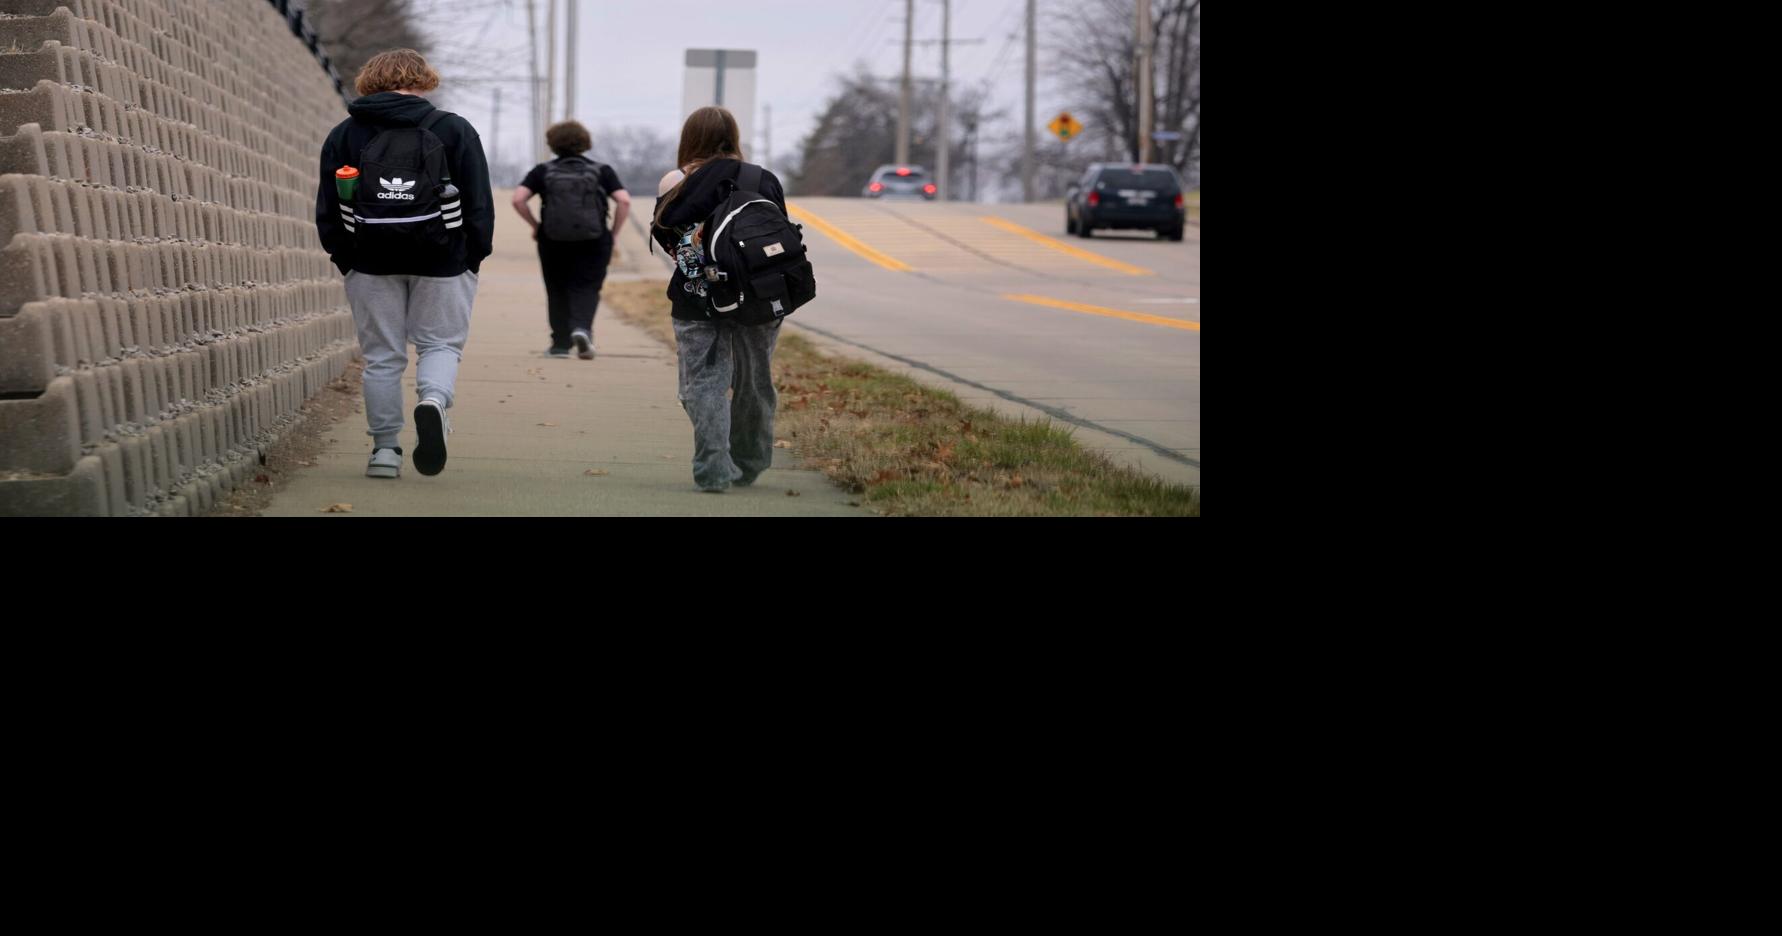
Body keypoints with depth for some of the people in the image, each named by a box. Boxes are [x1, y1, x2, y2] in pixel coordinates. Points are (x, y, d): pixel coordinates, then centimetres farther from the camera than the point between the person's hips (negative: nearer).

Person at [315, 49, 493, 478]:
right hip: (442, 262, -1)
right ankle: (433, 401, -20)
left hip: (370, 263, 1)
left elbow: (328, 209, 6)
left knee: (382, 355, 9)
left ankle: (385, 448, 8)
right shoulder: (455, 130, 1)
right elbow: (479, 203, -1)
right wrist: (474, 257, 8)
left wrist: (344, 259, 14)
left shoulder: (344, 135, 5)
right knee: (441, 344, 10)